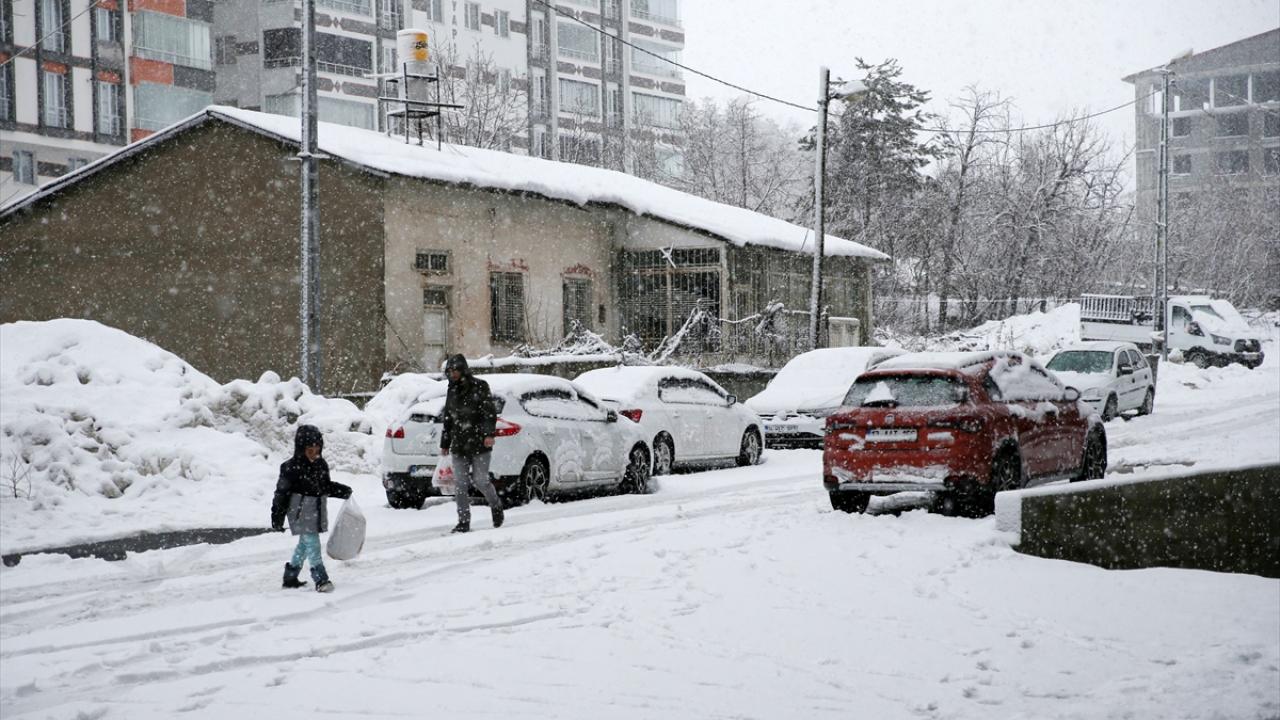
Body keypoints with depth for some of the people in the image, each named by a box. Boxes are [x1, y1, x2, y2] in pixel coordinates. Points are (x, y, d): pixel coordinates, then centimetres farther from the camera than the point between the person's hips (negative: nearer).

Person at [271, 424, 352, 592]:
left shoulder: (321, 464, 6)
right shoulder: (292, 467, -15)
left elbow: (326, 486, 19)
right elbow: (281, 492, -10)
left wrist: (342, 490, 2)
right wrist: (277, 517, -9)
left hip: (317, 510, 8)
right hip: (300, 510, -8)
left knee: (305, 544, 16)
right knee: (312, 543, -13)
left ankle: (290, 577, 30)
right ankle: (321, 580, -13)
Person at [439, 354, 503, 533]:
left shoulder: (479, 387, -3)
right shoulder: (452, 391, 15)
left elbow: (489, 413, -9)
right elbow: (448, 419, 21)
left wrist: (489, 434, -23)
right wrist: (445, 443, 21)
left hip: (479, 444, -5)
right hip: (459, 445, 5)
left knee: (480, 480, -6)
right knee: (459, 484, -2)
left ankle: (496, 506, 22)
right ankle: (464, 522, 2)